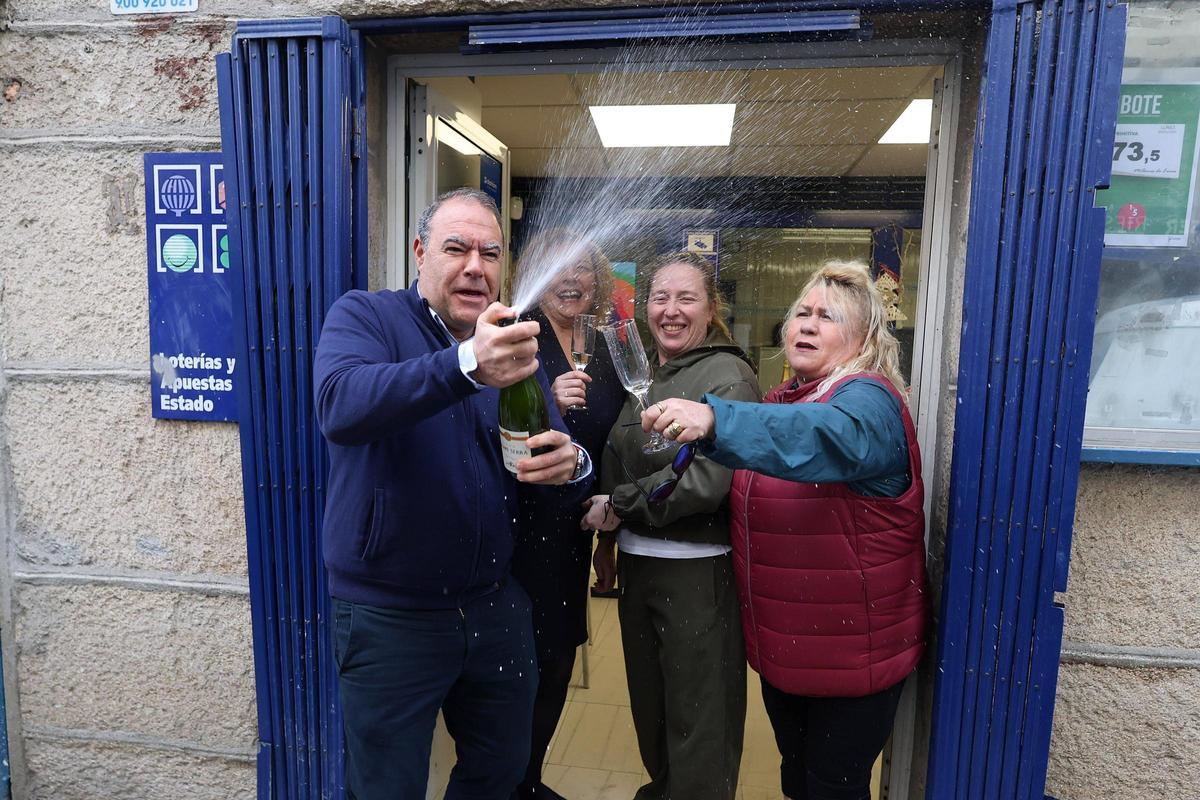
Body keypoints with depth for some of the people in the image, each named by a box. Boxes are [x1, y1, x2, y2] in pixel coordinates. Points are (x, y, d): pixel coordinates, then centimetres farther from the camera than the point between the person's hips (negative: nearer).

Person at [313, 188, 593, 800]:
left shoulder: (513, 345, 5)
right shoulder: (365, 317, -9)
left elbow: (558, 449, 1)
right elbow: (340, 407, -30)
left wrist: (570, 462, -24)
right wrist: (467, 364, -45)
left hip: (495, 605, 5)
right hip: (388, 614, -4)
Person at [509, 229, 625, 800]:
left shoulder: (603, 352, 10)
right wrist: (547, 404, -30)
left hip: (574, 532, 6)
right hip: (524, 527, -6)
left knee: (558, 658, 16)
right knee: (526, 660, 2)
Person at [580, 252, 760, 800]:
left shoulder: (729, 375, -12)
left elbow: (708, 478, -22)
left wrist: (620, 505, -14)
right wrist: (607, 540, 18)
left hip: (698, 568, -7)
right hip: (636, 561, 7)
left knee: (697, 713, 8)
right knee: (648, 697, 23)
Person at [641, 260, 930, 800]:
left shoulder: (868, 401, -18)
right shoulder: (780, 399, 6)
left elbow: (827, 436, -44)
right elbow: (753, 504, 19)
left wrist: (713, 420, -58)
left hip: (851, 648, -7)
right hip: (781, 643, 7)